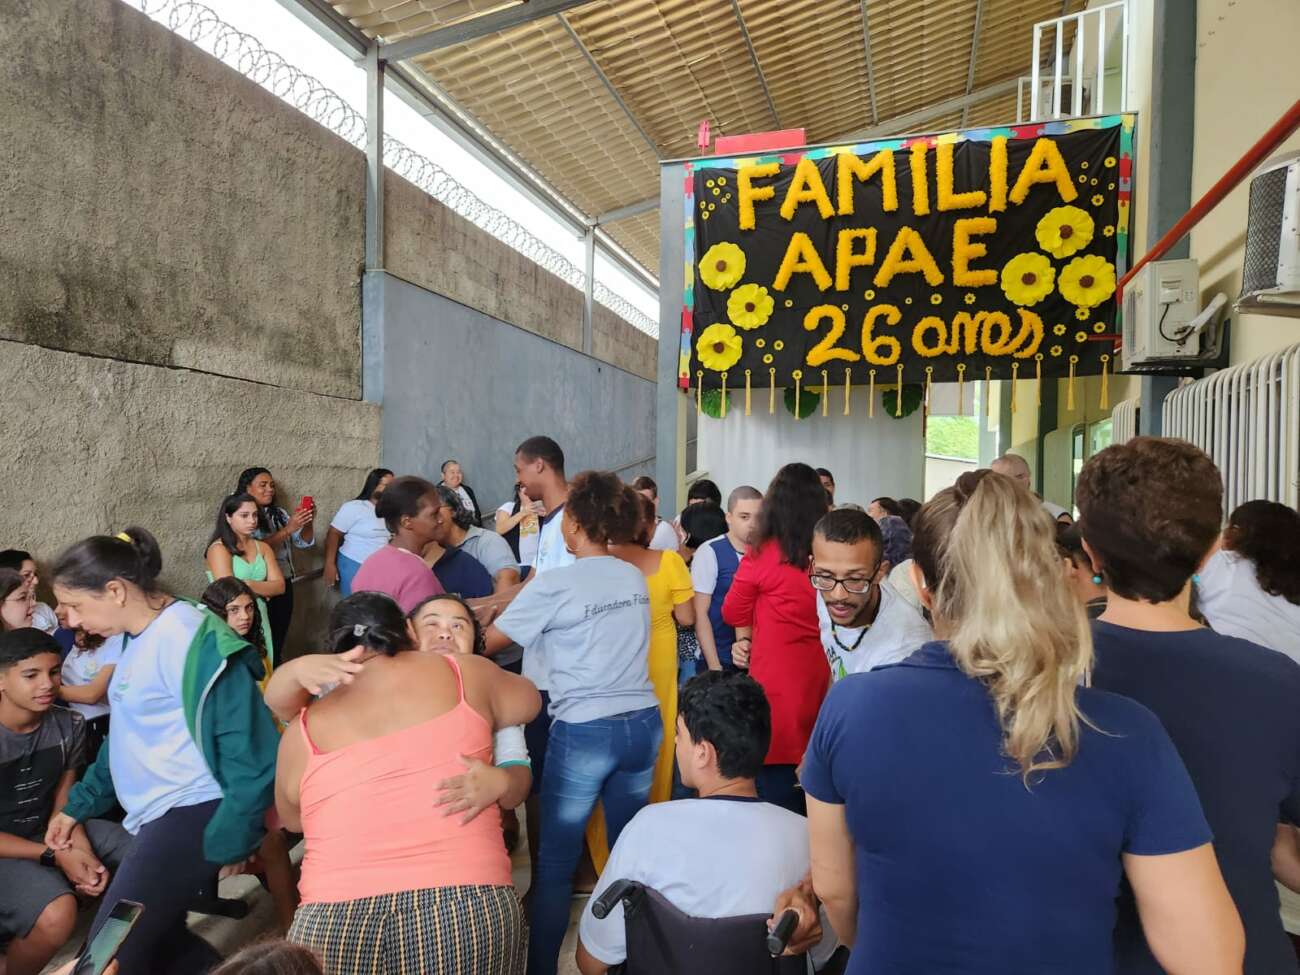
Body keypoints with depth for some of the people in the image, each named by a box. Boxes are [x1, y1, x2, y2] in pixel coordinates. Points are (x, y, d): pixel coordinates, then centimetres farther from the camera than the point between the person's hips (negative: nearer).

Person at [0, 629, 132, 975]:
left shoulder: (69, 724, -7)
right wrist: (55, 856, -23)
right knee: (58, 913, -34)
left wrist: (84, 852, -17)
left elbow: (64, 804, 1)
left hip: (52, 829, 6)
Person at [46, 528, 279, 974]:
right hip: (156, 817, 9)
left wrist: (232, 837, -18)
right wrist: (79, 804, 23)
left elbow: (247, 744, -22)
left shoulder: (188, 639, -21)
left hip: (189, 815, -9)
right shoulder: (138, 638, 9)